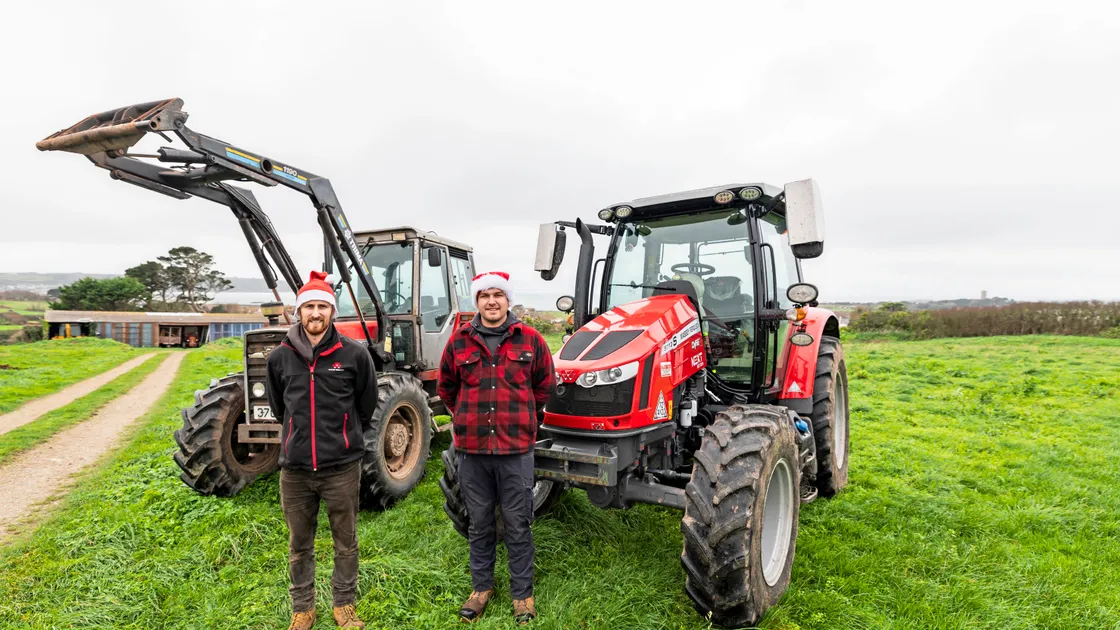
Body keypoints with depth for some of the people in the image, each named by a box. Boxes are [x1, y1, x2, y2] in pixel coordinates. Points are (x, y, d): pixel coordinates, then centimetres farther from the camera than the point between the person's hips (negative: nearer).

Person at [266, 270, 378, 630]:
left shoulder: (354, 354, -8)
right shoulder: (280, 357, 0)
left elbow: (367, 404, 6)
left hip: (342, 468, -2)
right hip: (295, 469, 2)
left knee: (346, 544, 13)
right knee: (299, 546, 17)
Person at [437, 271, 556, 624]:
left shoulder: (530, 340, -1)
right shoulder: (459, 341, 1)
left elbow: (545, 386, 12)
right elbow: (446, 388, 16)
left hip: (516, 449, -1)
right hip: (472, 449, 2)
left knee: (517, 525, 9)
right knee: (479, 523, 16)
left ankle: (522, 593, 26)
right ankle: (481, 587, 34)